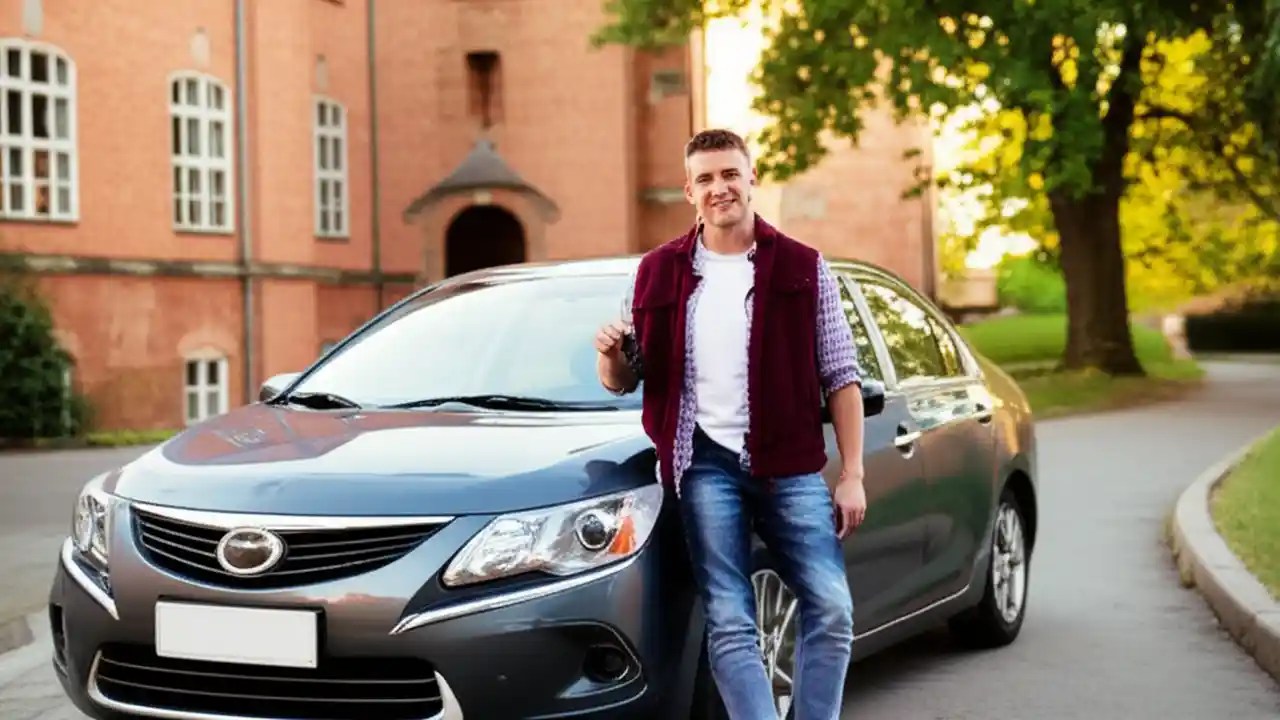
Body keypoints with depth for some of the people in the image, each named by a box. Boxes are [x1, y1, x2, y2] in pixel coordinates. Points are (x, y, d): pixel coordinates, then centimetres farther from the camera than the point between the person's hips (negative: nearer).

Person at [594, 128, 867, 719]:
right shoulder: (658, 272, 10)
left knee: (831, 610, -5)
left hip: (790, 465, 0)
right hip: (706, 463, 0)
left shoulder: (802, 268, 6)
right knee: (729, 622, -3)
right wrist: (611, 356, -10)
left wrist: (852, 475, -1)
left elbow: (841, 377, 6)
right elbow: (623, 381, 15)